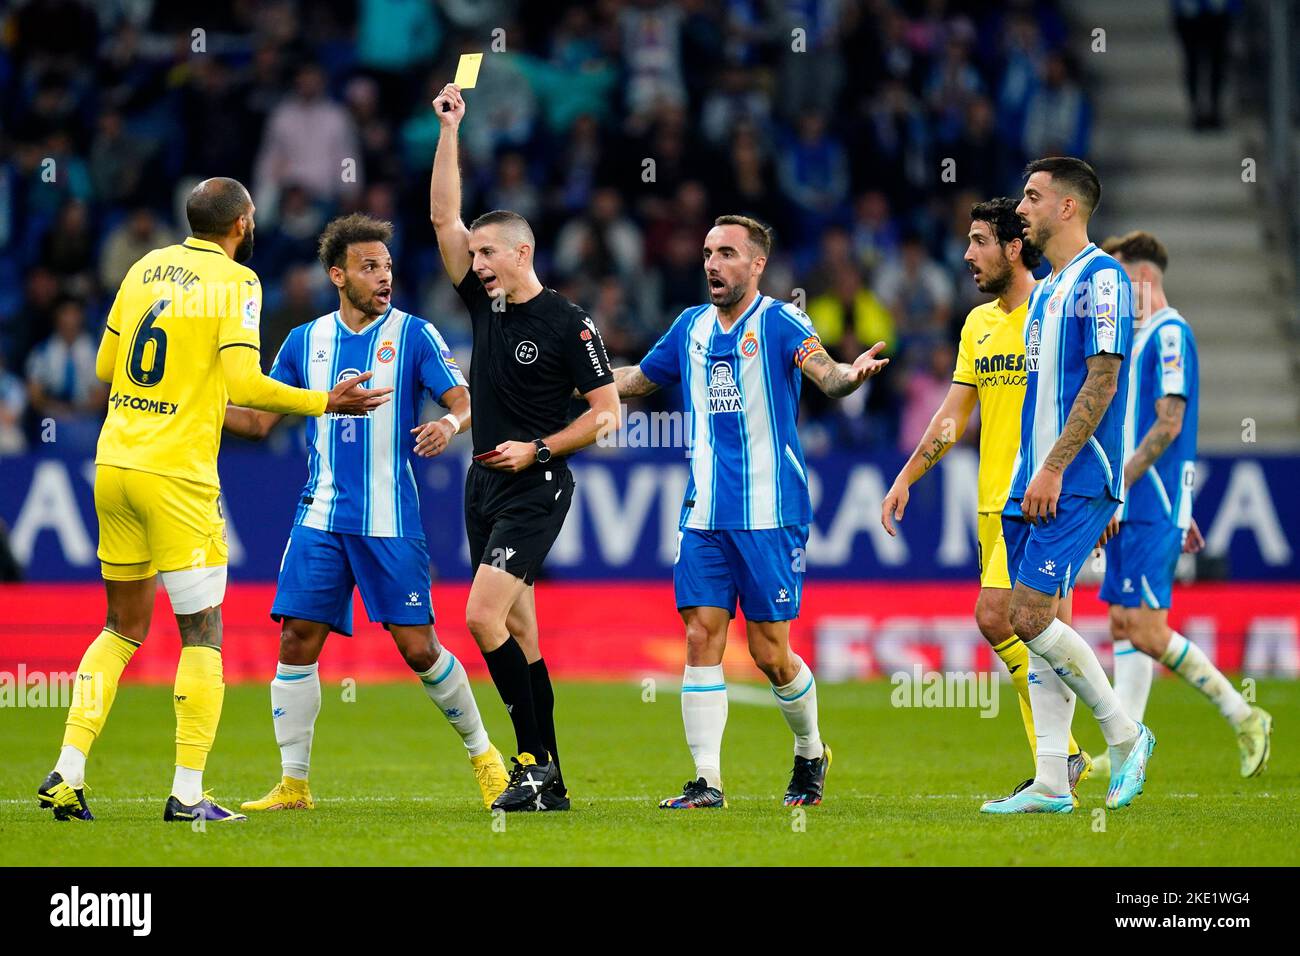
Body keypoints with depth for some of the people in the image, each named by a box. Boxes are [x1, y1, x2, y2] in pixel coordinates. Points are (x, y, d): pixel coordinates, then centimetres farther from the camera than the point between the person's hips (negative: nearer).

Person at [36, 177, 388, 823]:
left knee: (123, 627, 16)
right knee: (202, 634, 2)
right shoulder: (236, 282, -7)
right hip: (177, 477, -6)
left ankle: (66, 774, 7)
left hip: (113, 463, 6)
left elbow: (105, 366, 17)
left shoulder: (145, 268, 12)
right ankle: (187, 793, -3)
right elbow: (244, 384, -16)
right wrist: (325, 403, -9)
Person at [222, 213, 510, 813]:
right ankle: (292, 783, 4)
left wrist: (450, 423, -29)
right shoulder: (304, 341, 9)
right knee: (297, 640, -4)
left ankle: (482, 753, 16)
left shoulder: (413, 335, 0)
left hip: (390, 522, -3)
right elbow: (261, 421, 14)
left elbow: (465, 401, -6)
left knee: (417, 646, -4)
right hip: (321, 518, 3)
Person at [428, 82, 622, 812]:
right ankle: (549, 784, 8)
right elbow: (444, 216, 9)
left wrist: (537, 449, -15)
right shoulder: (486, 304, 9)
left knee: (483, 617, -19)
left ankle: (535, 759, -13)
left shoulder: (568, 323, -9)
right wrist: (450, 132, 5)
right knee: (517, 632, 6)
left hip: (535, 487, -7)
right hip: (487, 484, 7)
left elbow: (608, 411, -8)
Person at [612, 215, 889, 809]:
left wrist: (850, 374, -44)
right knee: (701, 640, -3)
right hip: (704, 514, 5)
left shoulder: (779, 323, -6)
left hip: (770, 513, -5)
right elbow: (636, 380, 27)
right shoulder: (692, 326, 12)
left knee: (770, 653, -2)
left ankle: (810, 753, 24)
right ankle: (707, 782, -1)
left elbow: (824, 373, -22)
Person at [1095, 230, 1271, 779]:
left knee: (1144, 629, -12)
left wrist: (1113, 484, -20)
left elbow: (1168, 426, -19)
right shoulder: (1139, 337, 18)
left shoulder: (1170, 334, -12)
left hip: (1153, 508, -10)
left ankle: (1243, 716, -3)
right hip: (1131, 508, 10)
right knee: (1123, 625, 6)